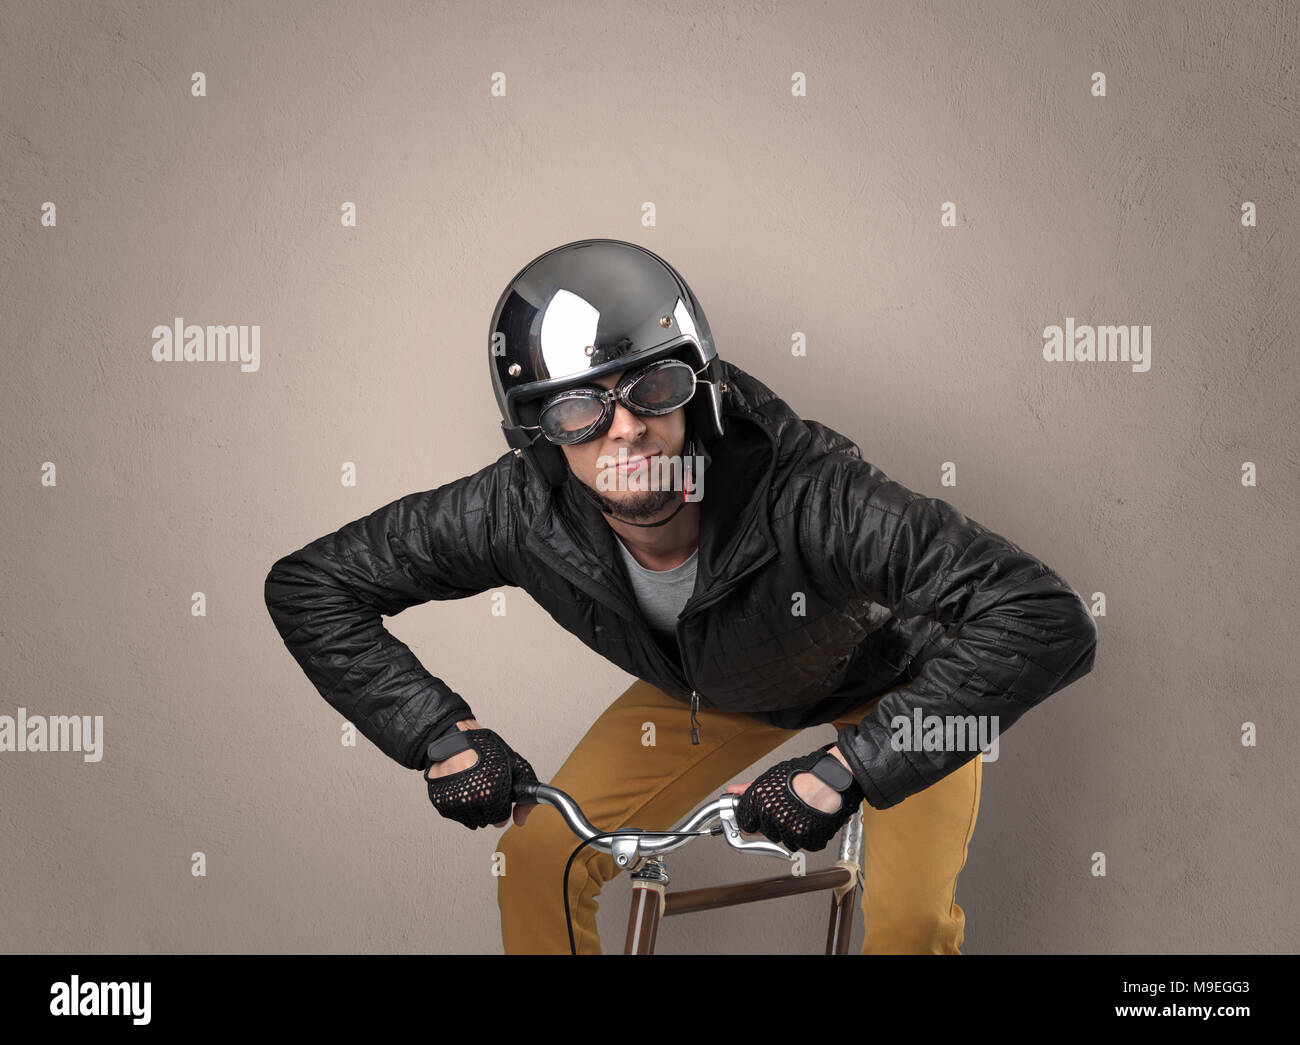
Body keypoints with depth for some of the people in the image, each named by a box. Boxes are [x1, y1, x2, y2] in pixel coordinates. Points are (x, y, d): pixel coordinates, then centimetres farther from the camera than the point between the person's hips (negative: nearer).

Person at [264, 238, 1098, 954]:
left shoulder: (805, 497, -46)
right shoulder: (521, 511, -33)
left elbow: (1047, 618, -52)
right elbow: (309, 585, -22)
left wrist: (850, 767, -54)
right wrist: (439, 732, -34)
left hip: (891, 682, -3)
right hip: (709, 686, 4)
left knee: (910, 922, -19)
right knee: (541, 859, -6)